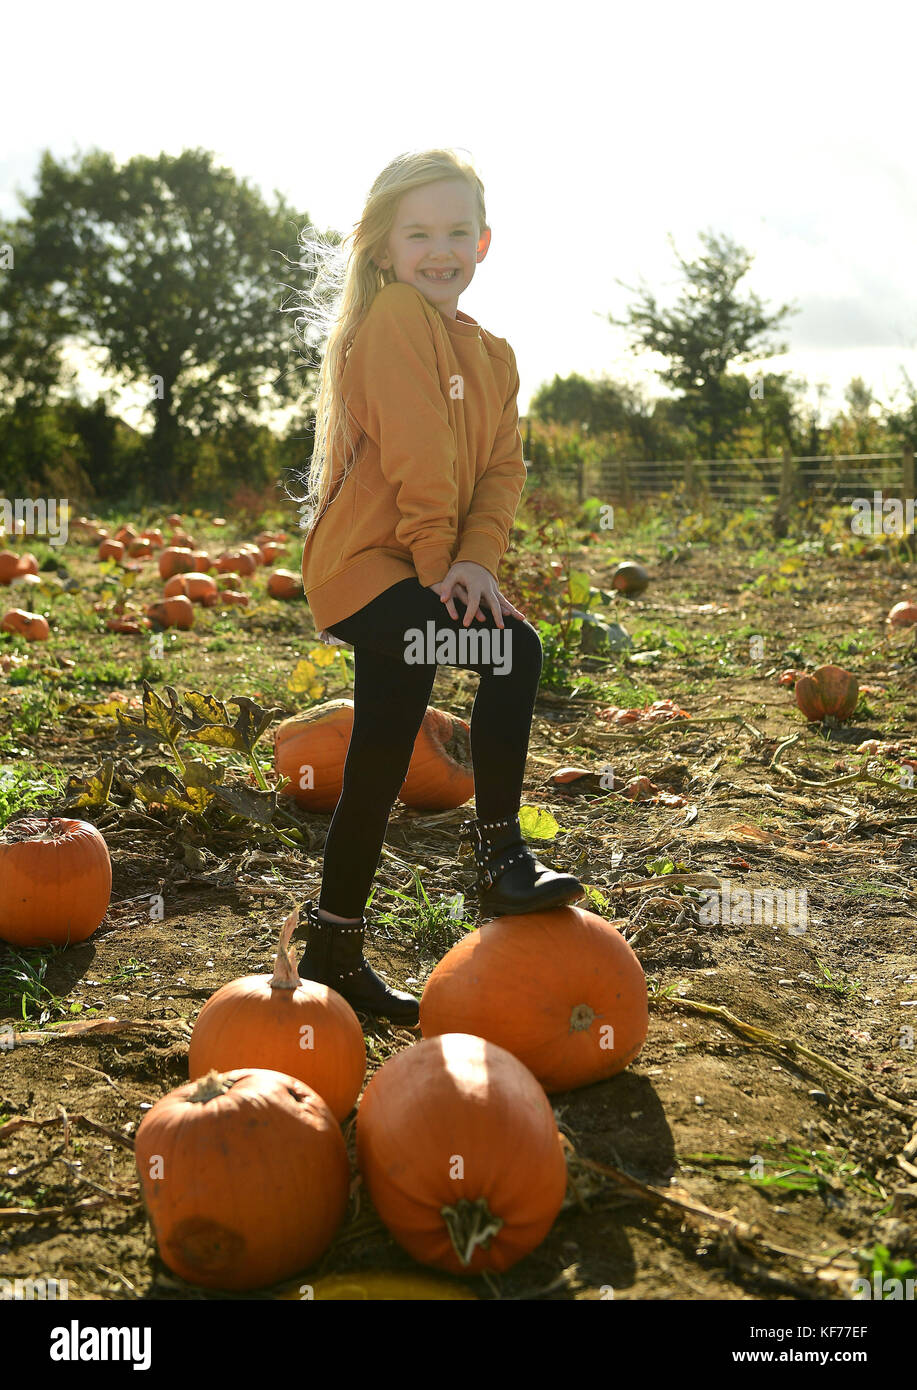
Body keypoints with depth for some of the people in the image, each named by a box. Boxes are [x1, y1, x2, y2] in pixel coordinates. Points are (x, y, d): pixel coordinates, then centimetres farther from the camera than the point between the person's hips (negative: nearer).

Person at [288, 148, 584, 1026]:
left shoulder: (494, 355, 17)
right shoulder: (394, 317, -8)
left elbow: (503, 468, 5)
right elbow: (416, 459, -16)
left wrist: (477, 558, -12)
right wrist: (437, 562, -14)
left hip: (414, 575, 8)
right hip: (366, 567, -8)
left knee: (377, 772, 9)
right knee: (514, 647, -27)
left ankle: (333, 954, 21)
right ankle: (500, 857, -15)